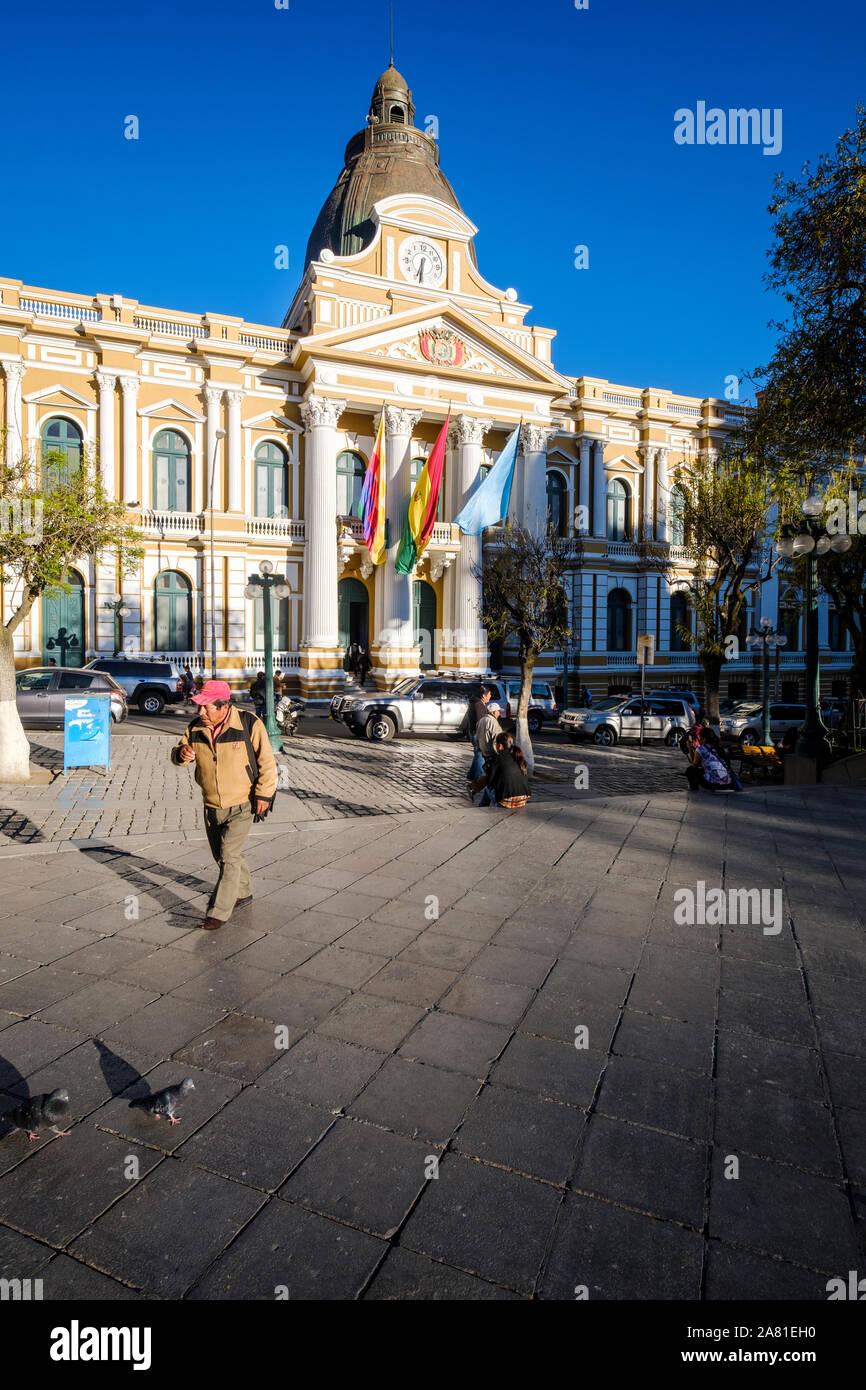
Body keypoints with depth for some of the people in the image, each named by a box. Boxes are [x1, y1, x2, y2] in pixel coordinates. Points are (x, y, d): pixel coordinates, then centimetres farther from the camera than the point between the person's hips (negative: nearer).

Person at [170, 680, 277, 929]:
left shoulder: (249, 724, -16)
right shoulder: (196, 728, -2)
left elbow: (267, 761, -10)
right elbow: (179, 753, 7)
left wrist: (263, 794, -12)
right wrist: (181, 753, -18)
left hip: (241, 805, -6)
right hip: (211, 806, 6)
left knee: (229, 856, -10)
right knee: (221, 854, 17)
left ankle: (219, 912, -2)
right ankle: (243, 893, 39)